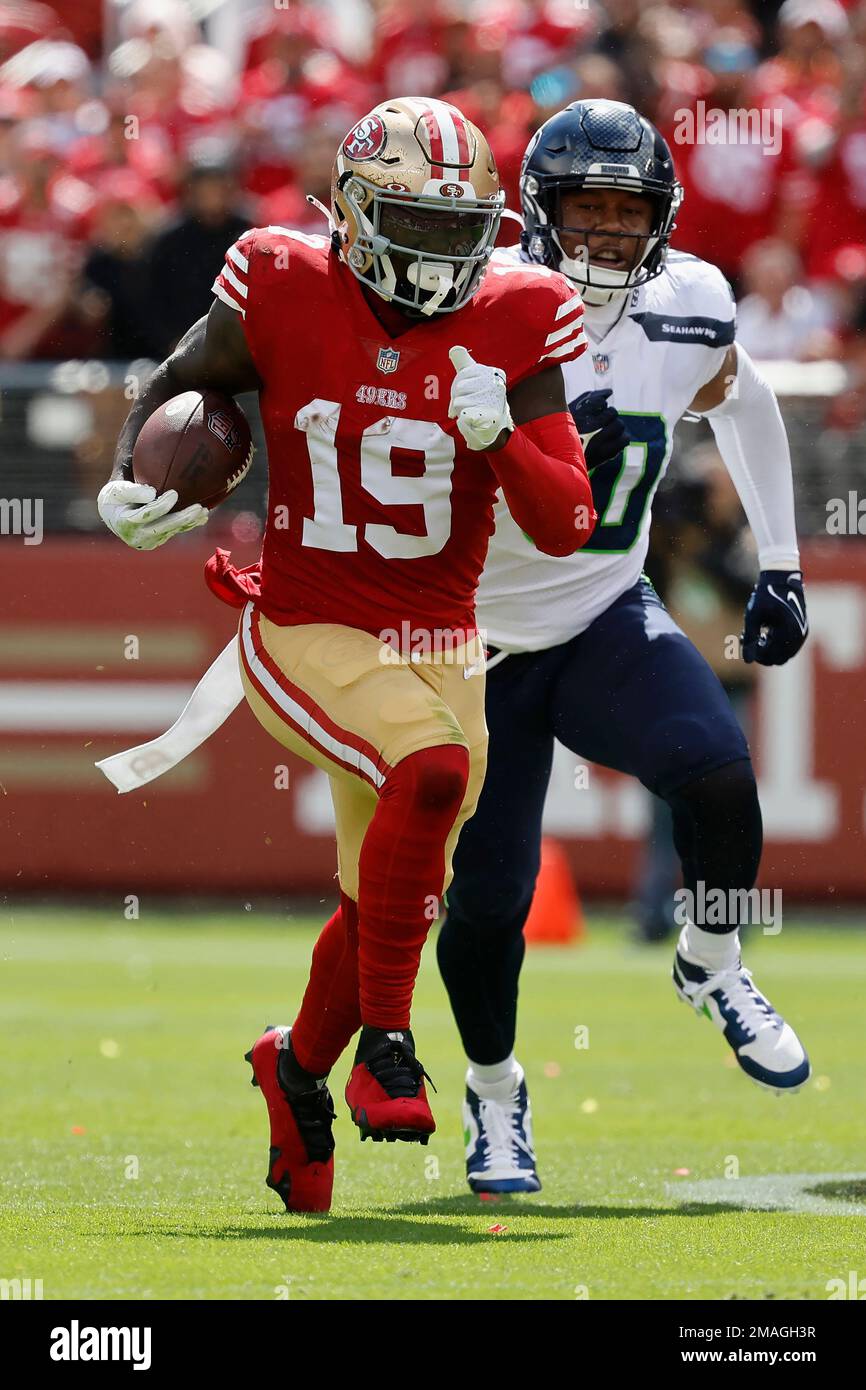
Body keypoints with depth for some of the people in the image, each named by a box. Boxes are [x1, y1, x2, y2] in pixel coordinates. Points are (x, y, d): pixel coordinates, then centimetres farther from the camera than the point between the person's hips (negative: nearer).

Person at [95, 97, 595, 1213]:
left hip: (439, 650, 4)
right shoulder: (286, 299, -10)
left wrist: (499, 433, -23)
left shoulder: (511, 327, -5)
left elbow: (567, 527, -7)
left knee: (388, 903, 14)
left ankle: (300, 1066, 45)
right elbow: (173, 391, 7)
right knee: (433, 771, -32)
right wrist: (127, 489, -10)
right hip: (307, 641, -4)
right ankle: (384, 1044, -18)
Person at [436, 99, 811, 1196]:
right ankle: (493, 1093, 28)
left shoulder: (688, 307, -6)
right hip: (480, 642, -2)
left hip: (608, 622, 2)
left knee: (719, 774, -24)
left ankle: (711, 970, 5)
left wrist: (781, 565, 14)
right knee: (489, 896, 0)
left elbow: (742, 404, 16)